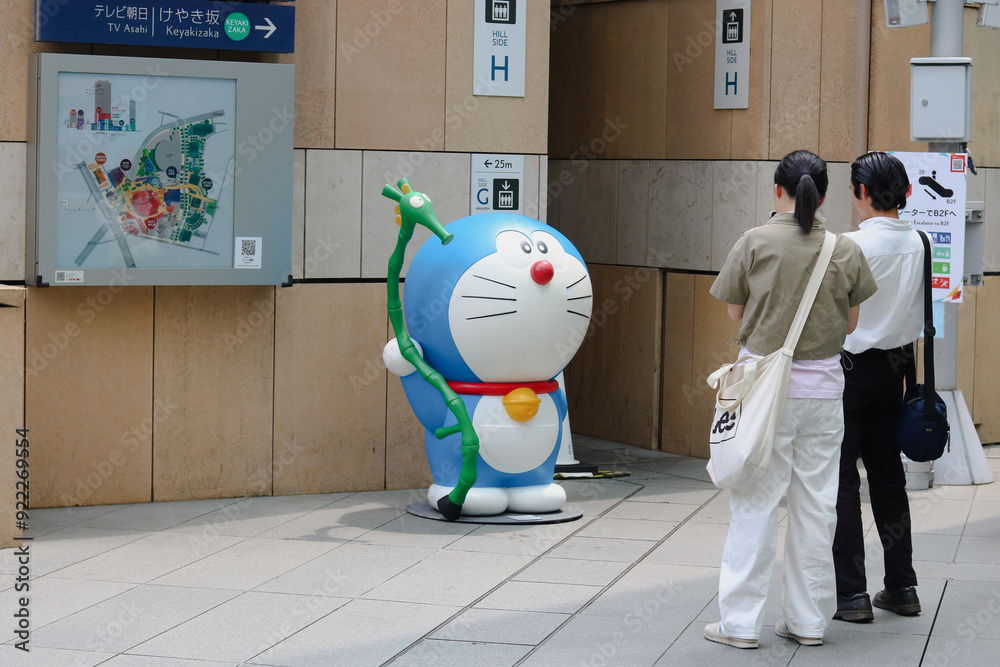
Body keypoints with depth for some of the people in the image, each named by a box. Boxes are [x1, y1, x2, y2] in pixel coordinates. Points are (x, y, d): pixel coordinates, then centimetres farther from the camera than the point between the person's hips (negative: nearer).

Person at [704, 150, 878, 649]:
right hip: (823, 384, 2)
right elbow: (850, 324, 7)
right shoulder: (846, 251, 0)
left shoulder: (755, 243, -7)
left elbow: (735, 313, 2)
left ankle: (740, 622, 5)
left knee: (756, 502, 3)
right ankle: (808, 620, 16)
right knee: (816, 505, 10)